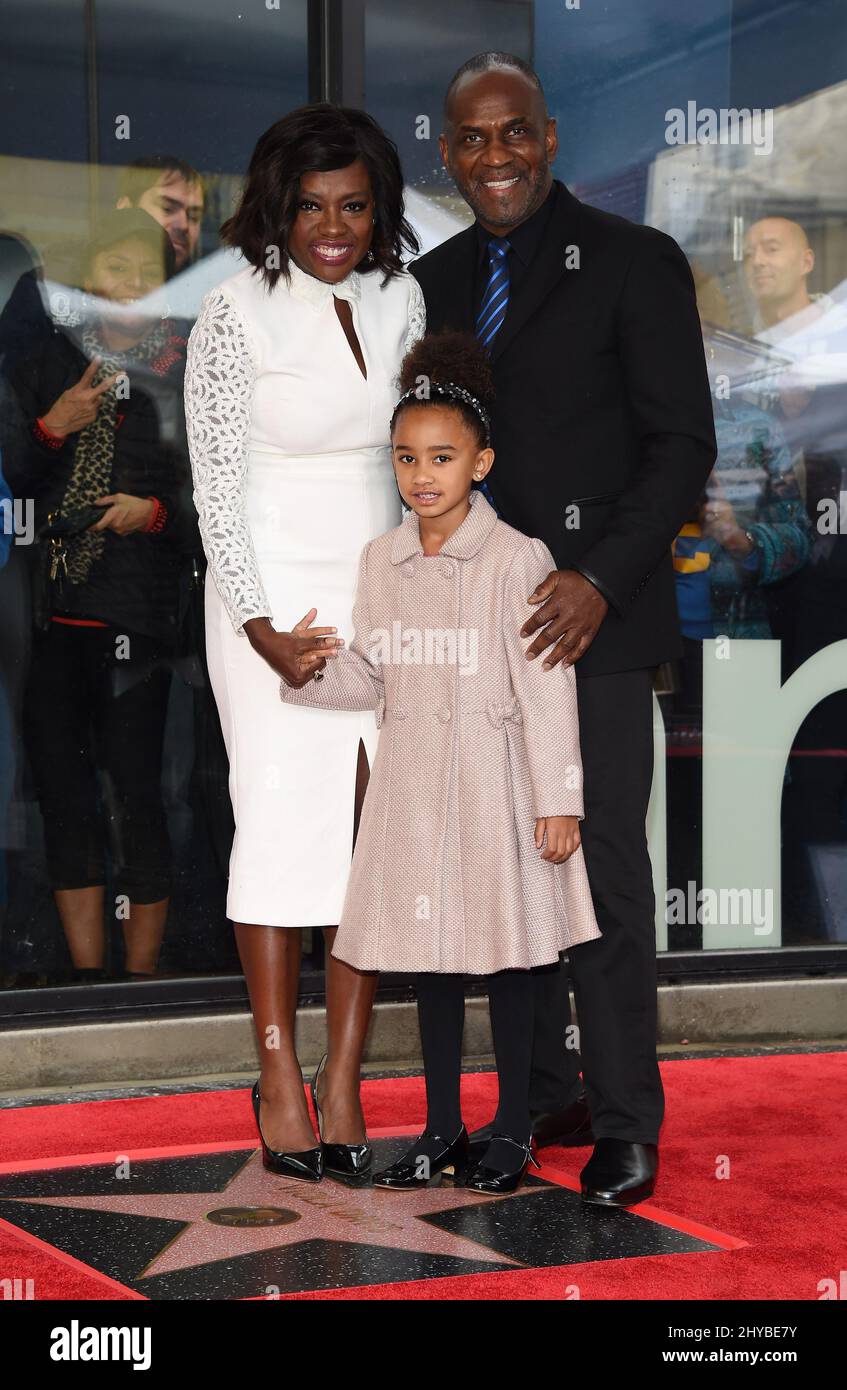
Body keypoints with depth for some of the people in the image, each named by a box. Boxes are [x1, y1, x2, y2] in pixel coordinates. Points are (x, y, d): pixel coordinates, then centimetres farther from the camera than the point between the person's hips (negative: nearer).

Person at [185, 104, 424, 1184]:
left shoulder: (398, 298, 6)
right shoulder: (238, 313, -8)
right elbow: (218, 488, -7)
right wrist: (262, 629, -11)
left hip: (385, 592, 5)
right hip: (273, 598, -4)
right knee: (284, 823, -5)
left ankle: (343, 1077, 8)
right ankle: (279, 1077, 8)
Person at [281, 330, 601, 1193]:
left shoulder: (516, 560, -10)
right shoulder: (381, 561, 6)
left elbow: (545, 687, -11)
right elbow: (373, 678, 12)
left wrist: (559, 798, -12)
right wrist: (310, 673, -8)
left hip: (492, 782, -5)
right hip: (409, 783, 5)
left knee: (505, 954, 3)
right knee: (426, 954, 11)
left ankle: (512, 1132, 16)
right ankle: (442, 1129, 23)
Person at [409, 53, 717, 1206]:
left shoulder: (635, 264, -4)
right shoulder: (437, 281, 13)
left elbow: (683, 444, -7)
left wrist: (601, 578, -18)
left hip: (593, 619, -5)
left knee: (604, 868, -3)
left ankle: (624, 1122, 7)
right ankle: (543, 1098, 21)